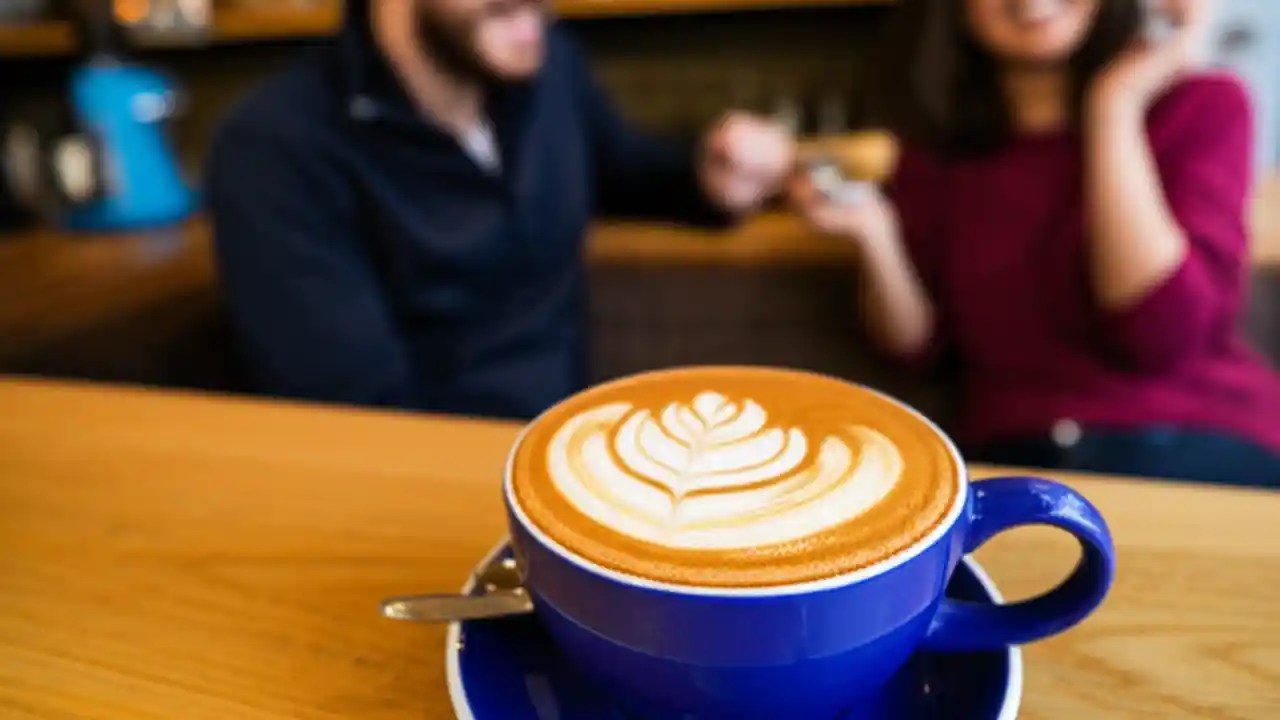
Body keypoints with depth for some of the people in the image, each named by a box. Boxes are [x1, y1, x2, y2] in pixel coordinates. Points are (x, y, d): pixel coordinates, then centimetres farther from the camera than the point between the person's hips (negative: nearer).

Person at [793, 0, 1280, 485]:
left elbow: (1161, 336, -14)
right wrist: (873, 236, -12)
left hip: (1198, 449, -2)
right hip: (1011, 460, 3)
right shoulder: (939, 132, 6)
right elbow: (917, 343, 6)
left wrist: (1116, 107, -11)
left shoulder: (1199, 106, 1)